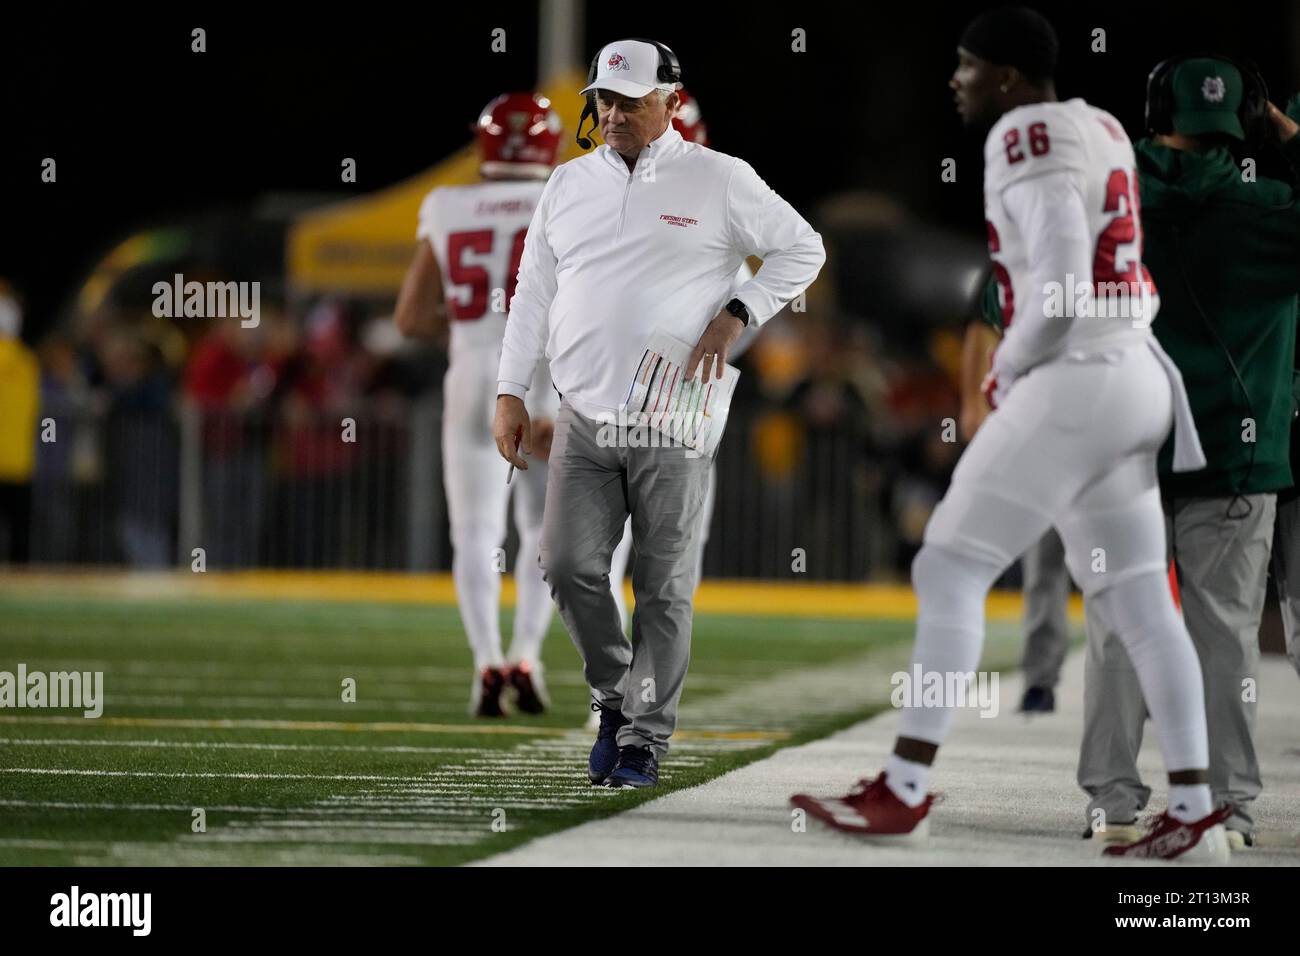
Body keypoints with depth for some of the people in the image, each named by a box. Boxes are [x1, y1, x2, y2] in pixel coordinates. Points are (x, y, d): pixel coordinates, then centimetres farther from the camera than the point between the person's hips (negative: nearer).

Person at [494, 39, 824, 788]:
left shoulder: (719, 180, 1)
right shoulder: (569, 184, 12)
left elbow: (803, 250, 6)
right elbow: (533, 293, 15)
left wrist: (736, 315, -7)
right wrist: (512, 392, 7)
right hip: (584, 422, 3)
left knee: (665, 587, -1)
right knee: (569, 566, -7)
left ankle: (645, 738, 9)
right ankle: (615, 696, 16)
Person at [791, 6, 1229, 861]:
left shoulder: (1030, 138, -12)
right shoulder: (1099, 130, 15)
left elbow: (1060, 283, -20)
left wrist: (1011, 368, -5)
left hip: (1076, 381, -9)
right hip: (1136, 376, 9)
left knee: (950, 570, -4)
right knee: (1137, 601, 9)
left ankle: (905, 791, -6)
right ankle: (1196, 813, 8)